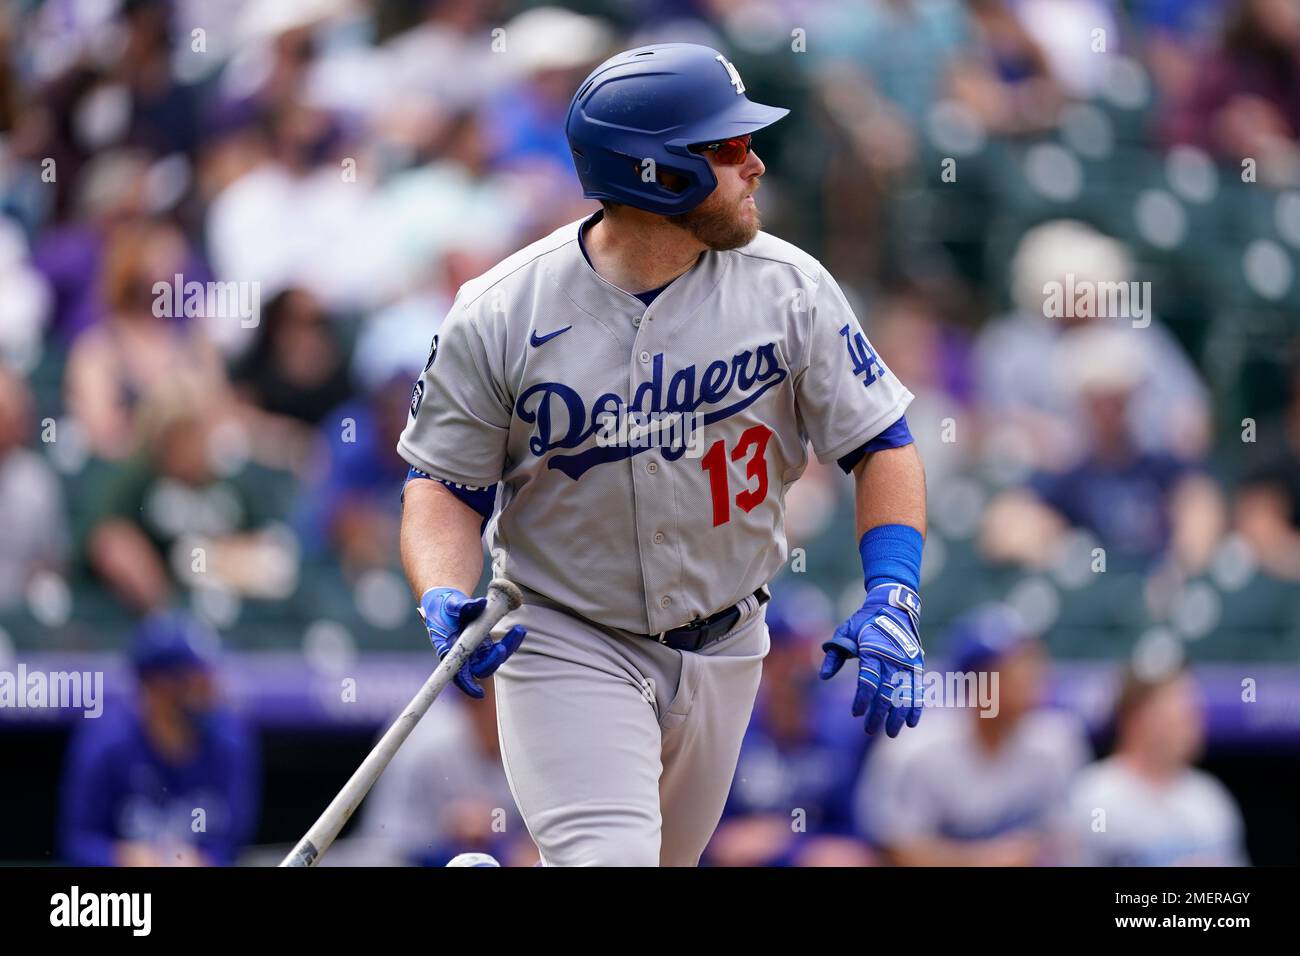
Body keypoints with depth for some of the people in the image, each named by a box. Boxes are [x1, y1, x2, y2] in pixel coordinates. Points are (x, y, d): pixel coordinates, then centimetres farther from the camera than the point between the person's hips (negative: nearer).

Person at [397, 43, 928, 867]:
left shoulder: (788, 289, -9)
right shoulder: (498, 317, -13)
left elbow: (881, 444, -4)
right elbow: (443, 481, -5)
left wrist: (892, 603, -17)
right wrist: (445, 598, -25)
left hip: (721, 652, 4)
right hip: (564, 642, -4)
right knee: (607, 858, -22)